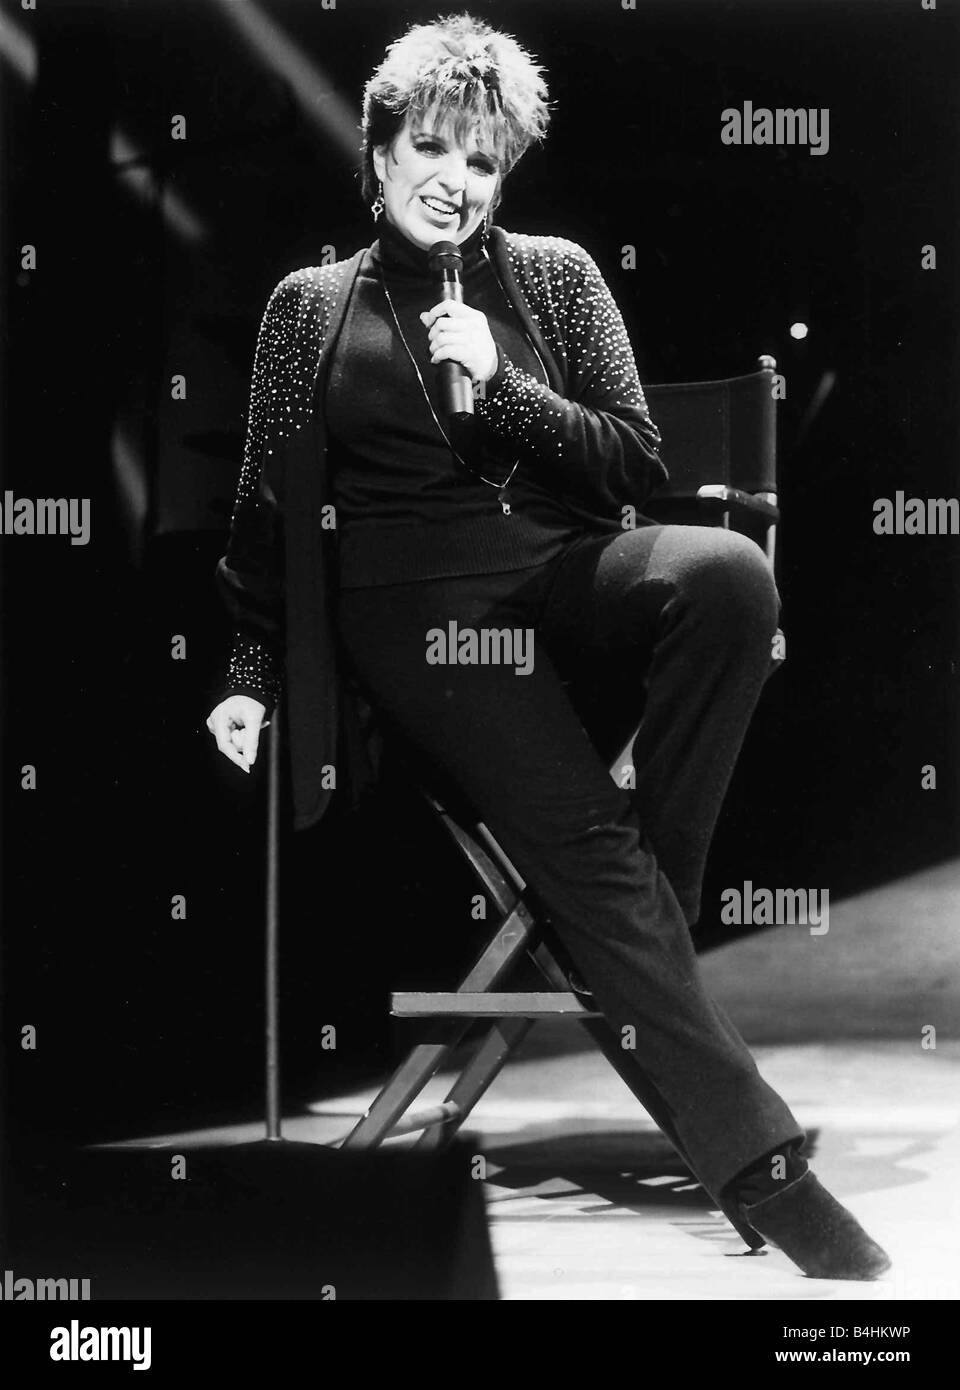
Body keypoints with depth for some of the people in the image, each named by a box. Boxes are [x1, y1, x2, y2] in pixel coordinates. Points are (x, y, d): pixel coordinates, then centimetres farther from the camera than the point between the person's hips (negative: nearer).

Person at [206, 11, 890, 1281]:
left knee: (727, 571, -34)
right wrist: (252, 675, 12)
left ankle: (639, 919, -21)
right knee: (585, 837, -26)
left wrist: (502, 384, -3)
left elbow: (636, 466, 10)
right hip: (416, 605, -2)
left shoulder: (556, 275, 16)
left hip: (563, 579, 2)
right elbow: (266, 508, 19)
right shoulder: (309, 307, 15)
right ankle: (757, 1164, -28)